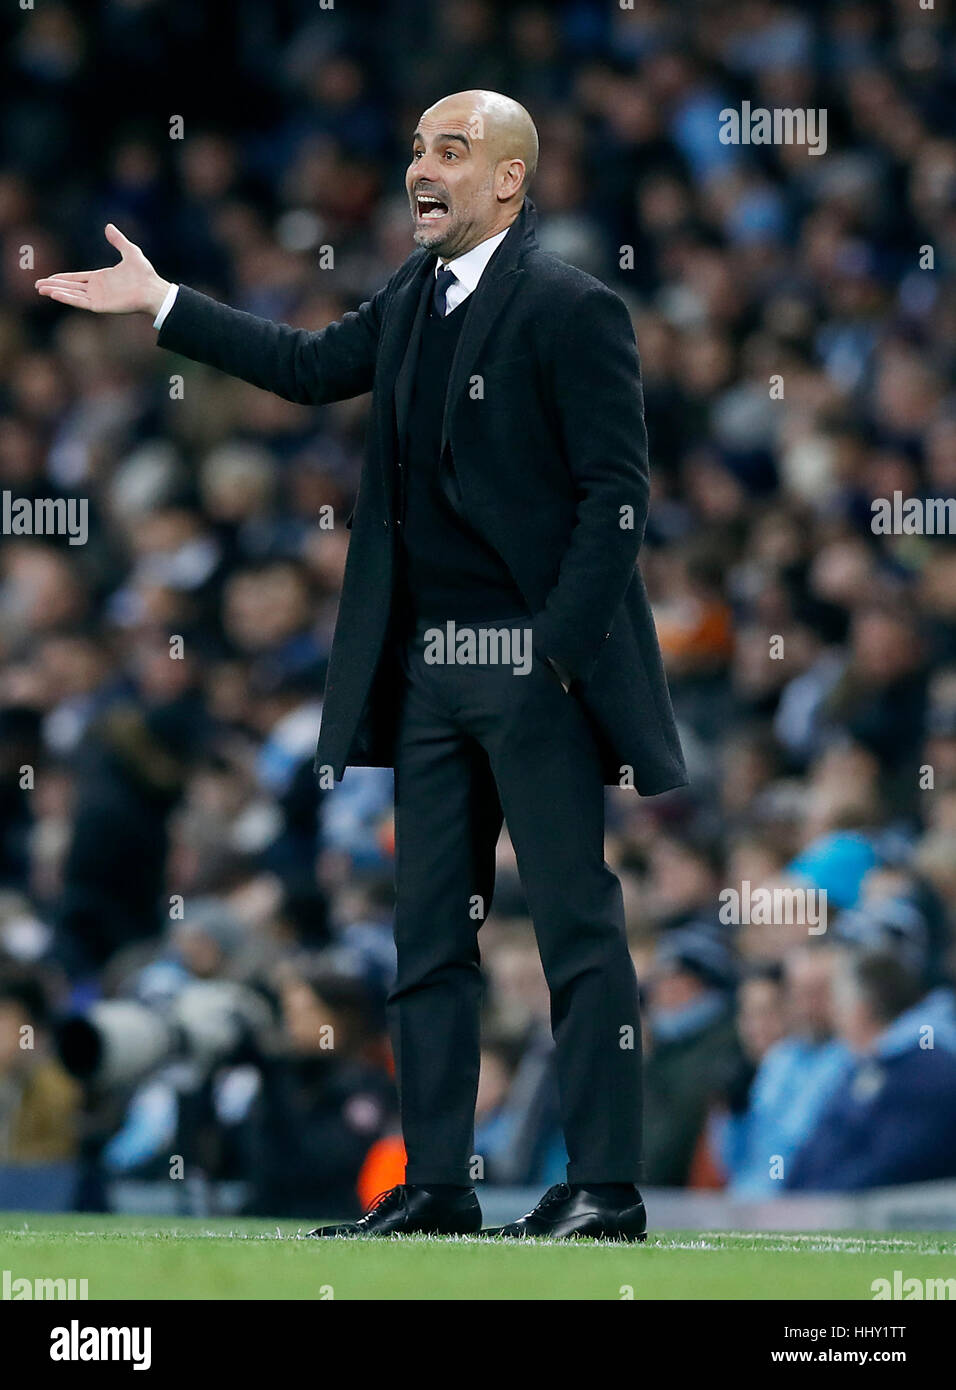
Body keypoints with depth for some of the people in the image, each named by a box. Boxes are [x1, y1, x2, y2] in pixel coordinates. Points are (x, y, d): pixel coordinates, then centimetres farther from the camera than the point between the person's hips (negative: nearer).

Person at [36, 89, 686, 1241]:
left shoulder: (570, 309, -11)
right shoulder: (415, 297, 12)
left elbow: (615, 494, -13)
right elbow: (313, 367, 26)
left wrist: (558, 648, -17)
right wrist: (158, 304, 25)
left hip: (536, 667, -8)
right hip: (429, 665, 8)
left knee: (578, 929, -4)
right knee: (428, 936, 9)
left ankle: (603, 1189, -2)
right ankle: (434, 1187, 13)